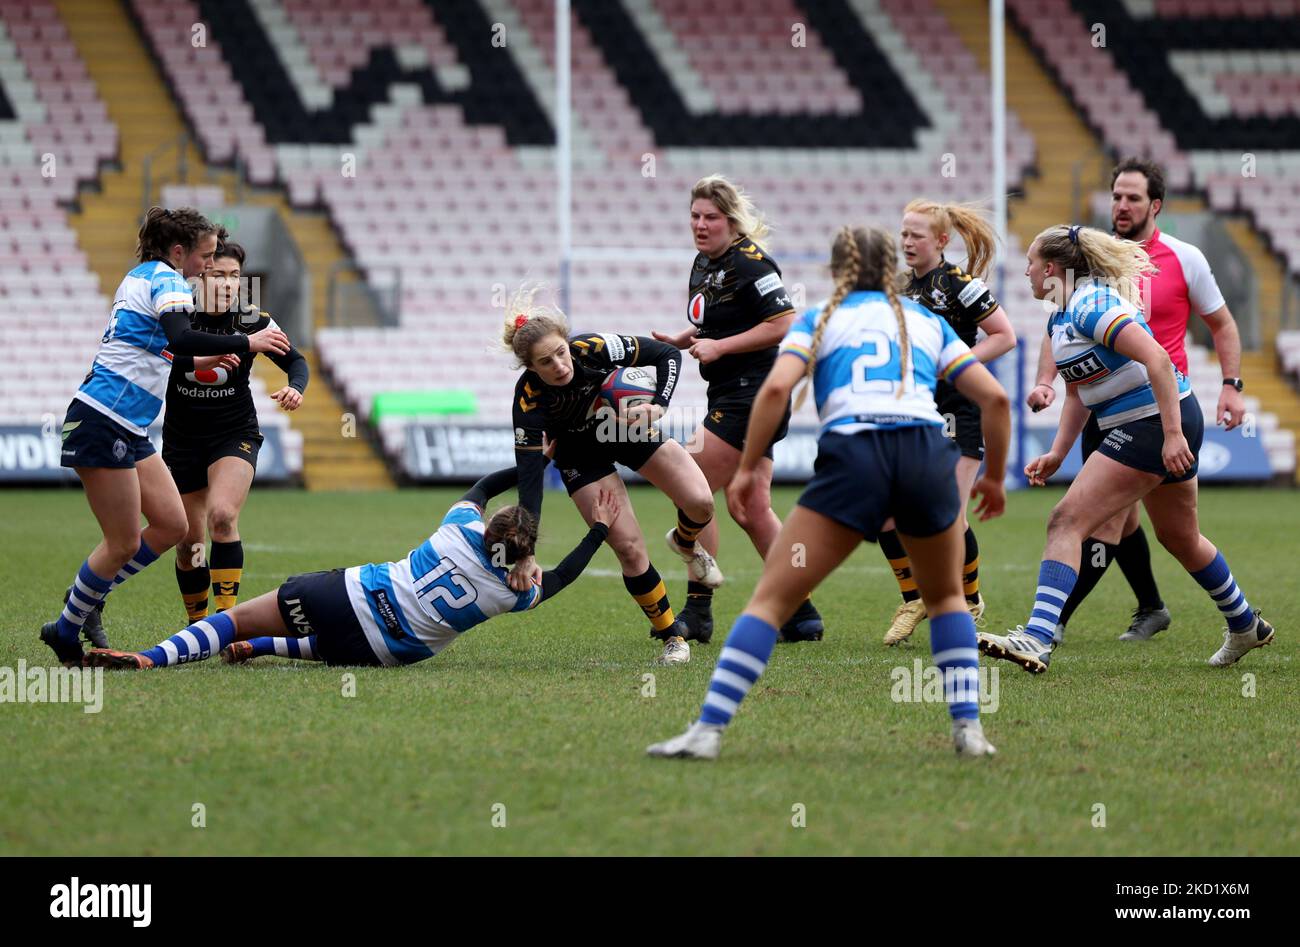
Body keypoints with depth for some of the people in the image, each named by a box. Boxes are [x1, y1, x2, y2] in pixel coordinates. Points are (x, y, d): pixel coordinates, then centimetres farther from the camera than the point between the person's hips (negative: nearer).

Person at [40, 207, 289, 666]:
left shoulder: (142, 276, 19)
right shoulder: (167, 281, -10)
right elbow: (180, 338, -29)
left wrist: (203, 358, 40)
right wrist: (247, 343, -24)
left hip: (129, 431, 10)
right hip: (102, 422, -10)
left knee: (172, 525, 7)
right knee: (124, 543, -5)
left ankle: (86, 599, 17)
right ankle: (66, 633, 8)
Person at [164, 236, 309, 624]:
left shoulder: (252, 322, -9)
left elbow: (295, 361, 0)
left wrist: (295, 388, -22)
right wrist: (196, 360, -41)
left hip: (235, 435, -1)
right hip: (183, 441, 1)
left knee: (222, 516, -26)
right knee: (188, 541, 4)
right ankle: (197, 625, 24)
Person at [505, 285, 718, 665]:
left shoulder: (594, 348, -32)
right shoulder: (528, 399, -35)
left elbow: (667, 354, -17)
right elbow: (529, 478, -33)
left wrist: (658, 406, -33)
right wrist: (525, 555, -37)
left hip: (628, 424, 2)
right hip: (581, 455, -1)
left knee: (700, 503, -12)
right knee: (629, 548, -13)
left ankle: (687, 544, 25)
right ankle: (672, 637, 7)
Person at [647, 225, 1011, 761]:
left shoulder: (820, 320, 19)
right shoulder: (927, 321, 25)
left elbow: (776, 388, -1)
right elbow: (994, 398, 16)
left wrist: (747, 468, 5)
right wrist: (994, 477, 28)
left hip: (852, 456, -2)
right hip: (928, 456, 2)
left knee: (771, 599, 2)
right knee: (946, 597, 27)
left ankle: (708, 730, -8)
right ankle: (968, 727, 16)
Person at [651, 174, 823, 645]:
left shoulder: (749, 263, -15)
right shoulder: (703, 264, 13)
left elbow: (784, 324, -20)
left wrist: (719, 346, -19)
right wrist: (683, 339, 7)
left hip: (753, 392, -10)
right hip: (729, 395, 10)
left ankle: (698, 610, -3)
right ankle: (802, 615, 13)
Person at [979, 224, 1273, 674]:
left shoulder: (1092, 306, -18)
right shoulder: (1062, 318, 12)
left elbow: (1157, 359, -27)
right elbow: (1078, 393, 20)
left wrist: (1172, 434, -30)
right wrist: (1057, 454, 9)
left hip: (1154, 423, -11)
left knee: (1067, 522, -16)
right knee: (1179, 537, 26)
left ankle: (1037, 640, -25)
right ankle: (1245, 625, 43)